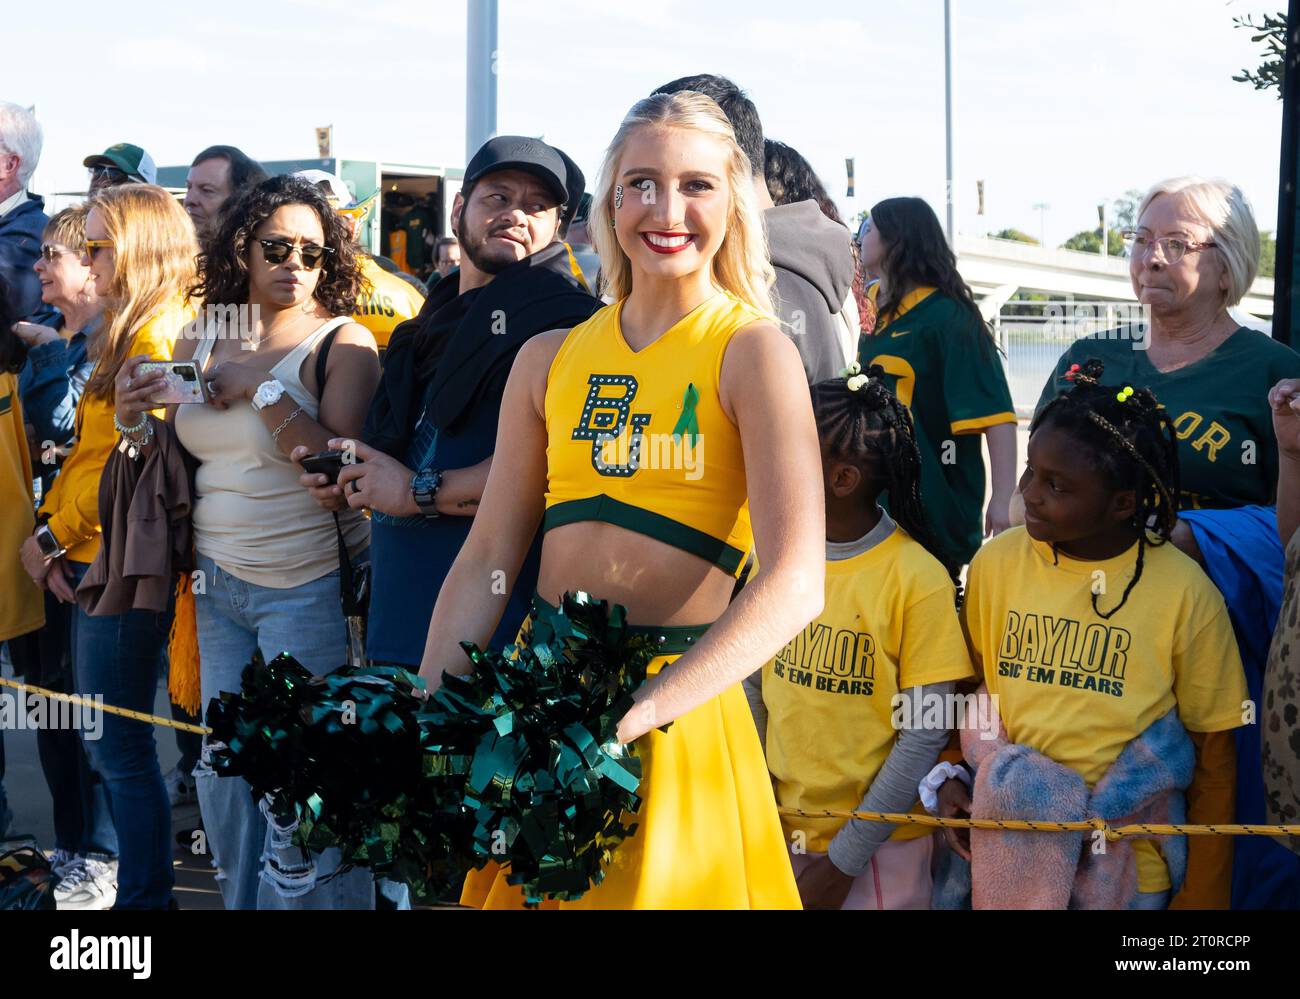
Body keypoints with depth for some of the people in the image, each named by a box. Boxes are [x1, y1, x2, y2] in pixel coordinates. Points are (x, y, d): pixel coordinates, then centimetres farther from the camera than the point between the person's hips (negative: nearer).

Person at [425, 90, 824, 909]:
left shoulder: (753, 352, -6)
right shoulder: (550, 358, 7)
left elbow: (794, 586, -17)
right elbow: (486, 561, 9)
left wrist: (634, 714, -25)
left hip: (679, 713, -4)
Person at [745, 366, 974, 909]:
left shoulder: (918, 580, -15)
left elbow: (923, 735, -13)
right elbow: (751, 687, 4)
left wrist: (843, 860, -12)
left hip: (878, 844, -4)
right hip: (780, 831, 4)